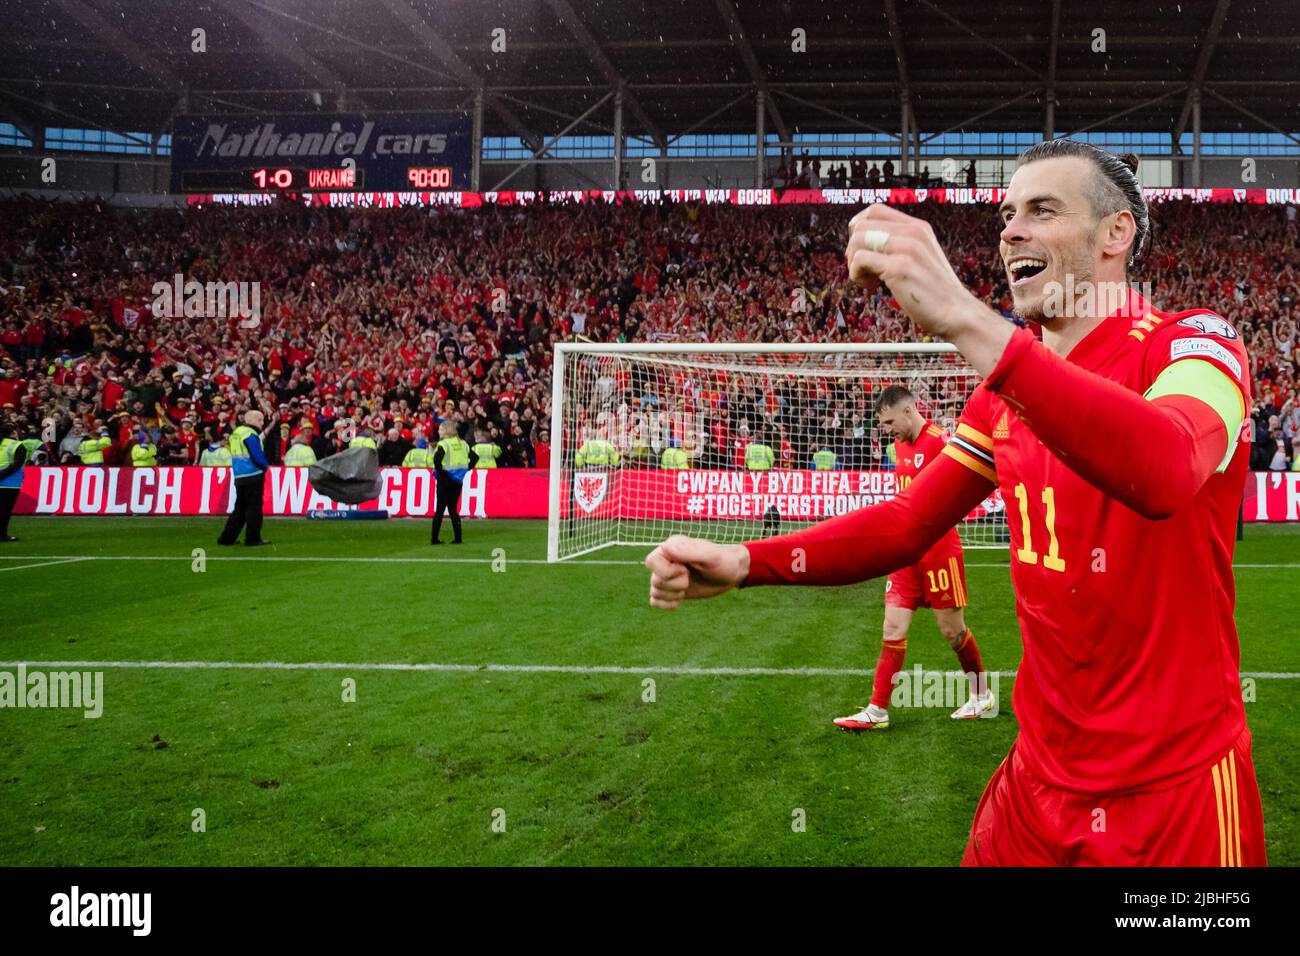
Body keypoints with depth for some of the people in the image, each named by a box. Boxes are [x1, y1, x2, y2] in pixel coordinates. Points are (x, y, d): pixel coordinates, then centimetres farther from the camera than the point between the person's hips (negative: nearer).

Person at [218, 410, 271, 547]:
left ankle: (227, 538, 15)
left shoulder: (236, 433, 14)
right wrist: (265, 467, 3)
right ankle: (253, 539, 0)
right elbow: (258, 457, -17)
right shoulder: (250, 435, -14)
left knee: (240, 508, 15)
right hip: (253, 476, -9)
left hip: (239, 477, 9)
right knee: (254, 508, -2)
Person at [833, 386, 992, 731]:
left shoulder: (939, 441, -14)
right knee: (893, 628, 2)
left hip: (938, 550, -7)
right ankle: (877, 711, 3)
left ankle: (982, 696, 26)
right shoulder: (901, 445, 11)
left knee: (952, 629, 5)